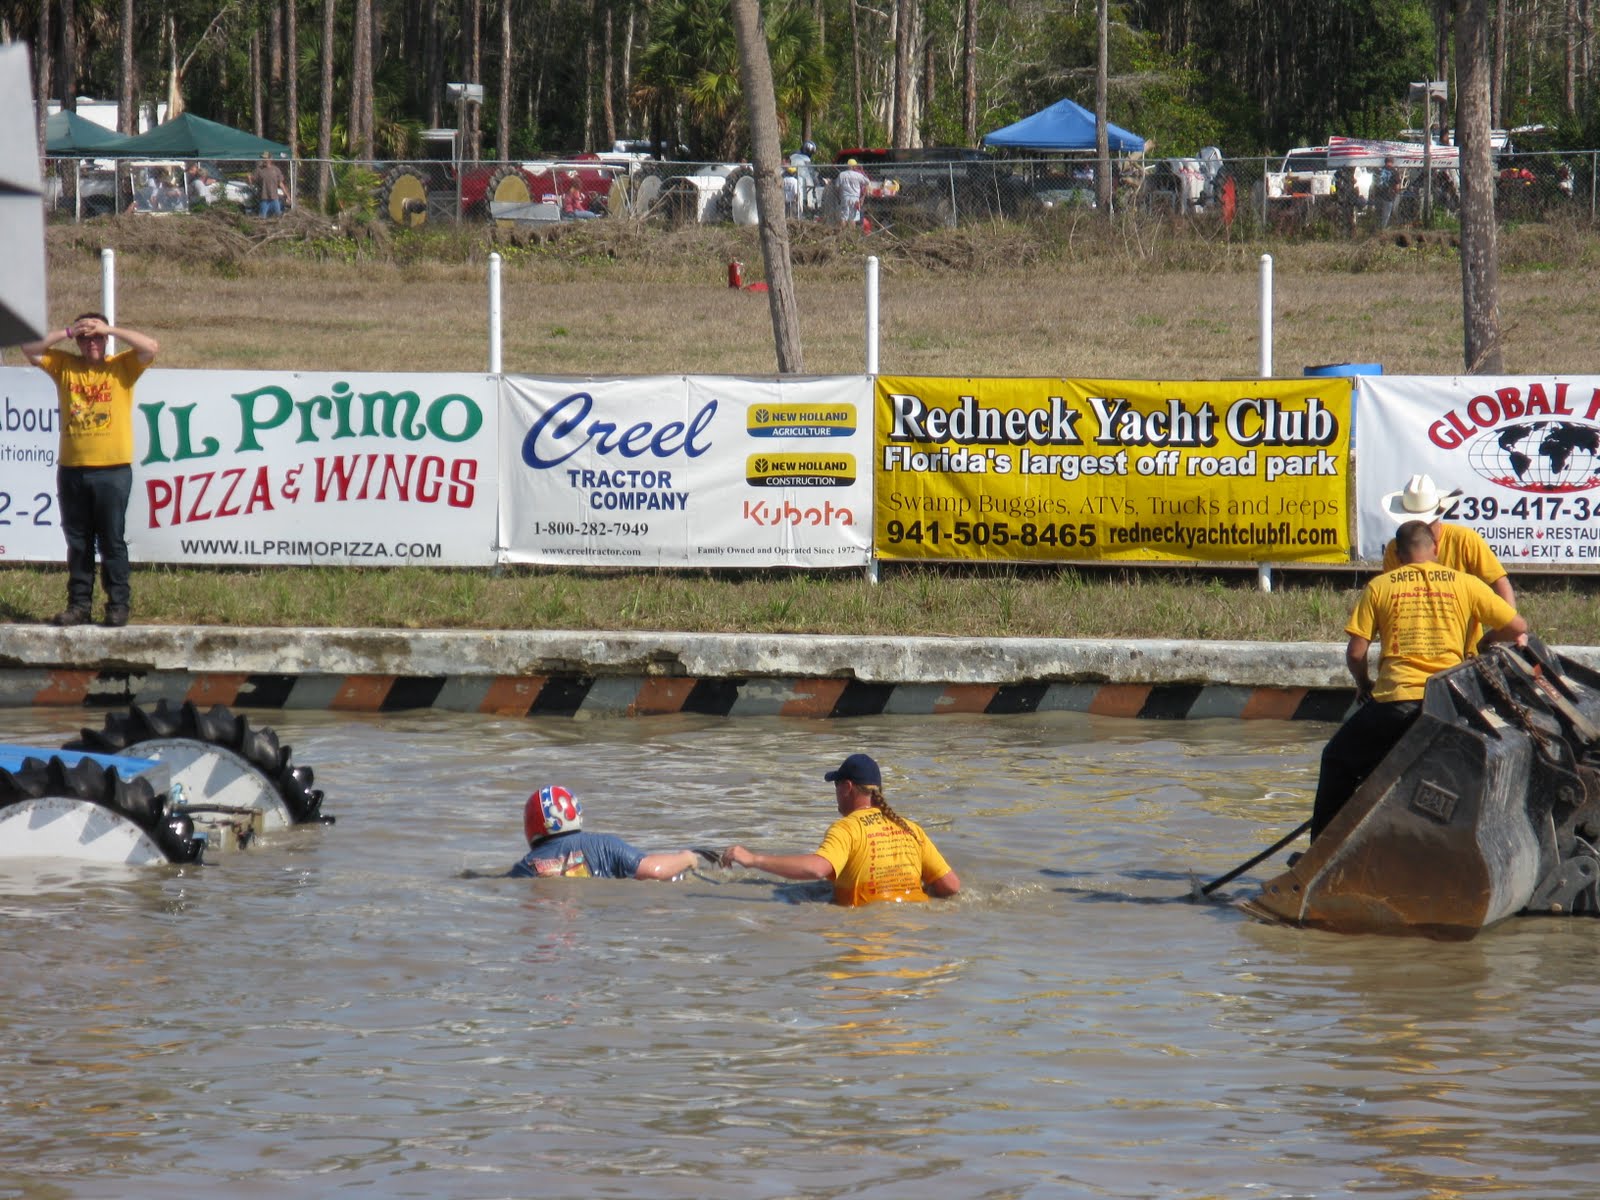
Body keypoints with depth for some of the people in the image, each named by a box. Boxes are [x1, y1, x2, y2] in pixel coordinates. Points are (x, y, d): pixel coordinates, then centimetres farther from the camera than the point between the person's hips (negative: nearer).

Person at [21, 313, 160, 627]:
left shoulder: (122, 366, 3)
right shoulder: (64, 365, 10)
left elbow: (151, 347, -11)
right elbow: (30, 351, 4)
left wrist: (110, 330, -8)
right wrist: (65, 334, -4)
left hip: (113, 469, -3)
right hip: (71, 469, 3)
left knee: (112, 541, 0)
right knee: (77, 542, 8)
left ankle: (118, 605, 5)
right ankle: (79, 604, 14)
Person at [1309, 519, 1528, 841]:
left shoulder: (1379, 586, 7)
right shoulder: (1464, 583, 10)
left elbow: (1355, 653, 3)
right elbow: (1518, 627, 10)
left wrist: (1363, 686, 23)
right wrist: (1485, 643, 30)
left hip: (1396, 700, -1)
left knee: (1337, 759, 19)